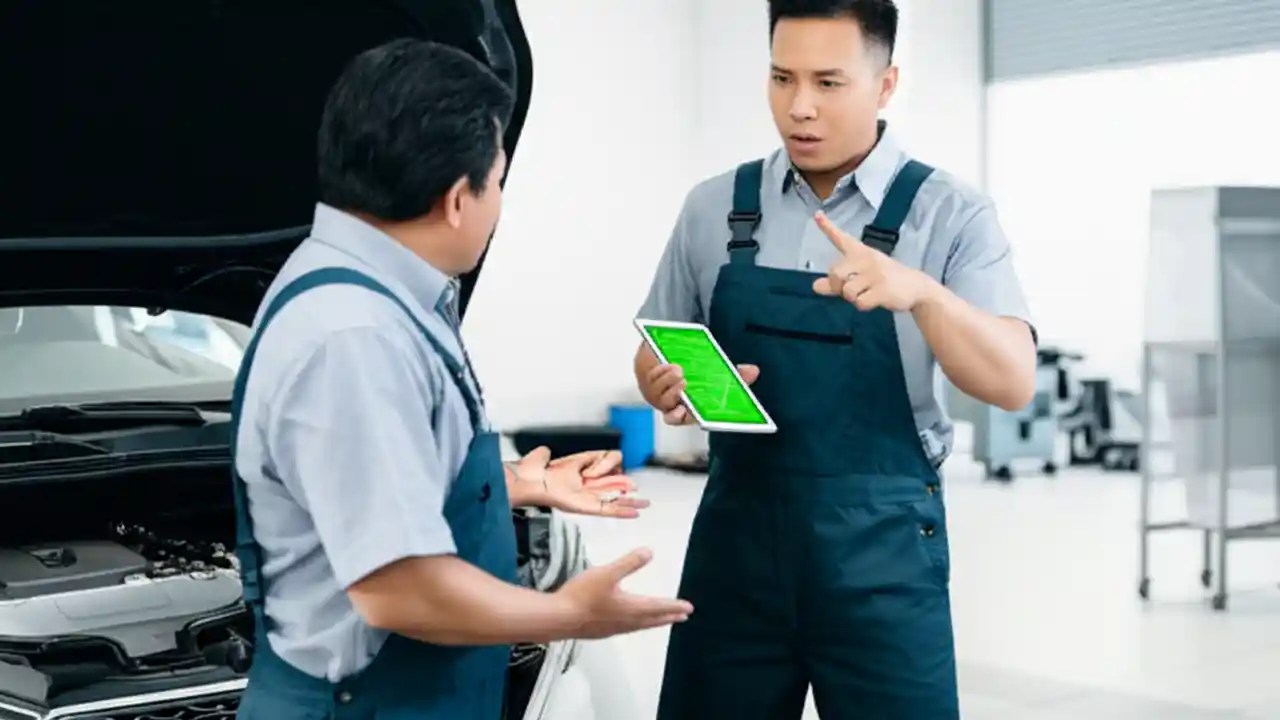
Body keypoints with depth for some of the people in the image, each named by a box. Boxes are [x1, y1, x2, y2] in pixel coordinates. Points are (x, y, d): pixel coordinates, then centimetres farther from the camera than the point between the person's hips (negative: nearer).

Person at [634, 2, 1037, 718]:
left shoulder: (951, 213, -4)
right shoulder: (715, 207, 4)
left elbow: (1014, 381, -13)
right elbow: (655, 355, 12)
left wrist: (919, 291, -31)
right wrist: (668, 385, -12)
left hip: (880, 549, -2)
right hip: (734, 536, 3)